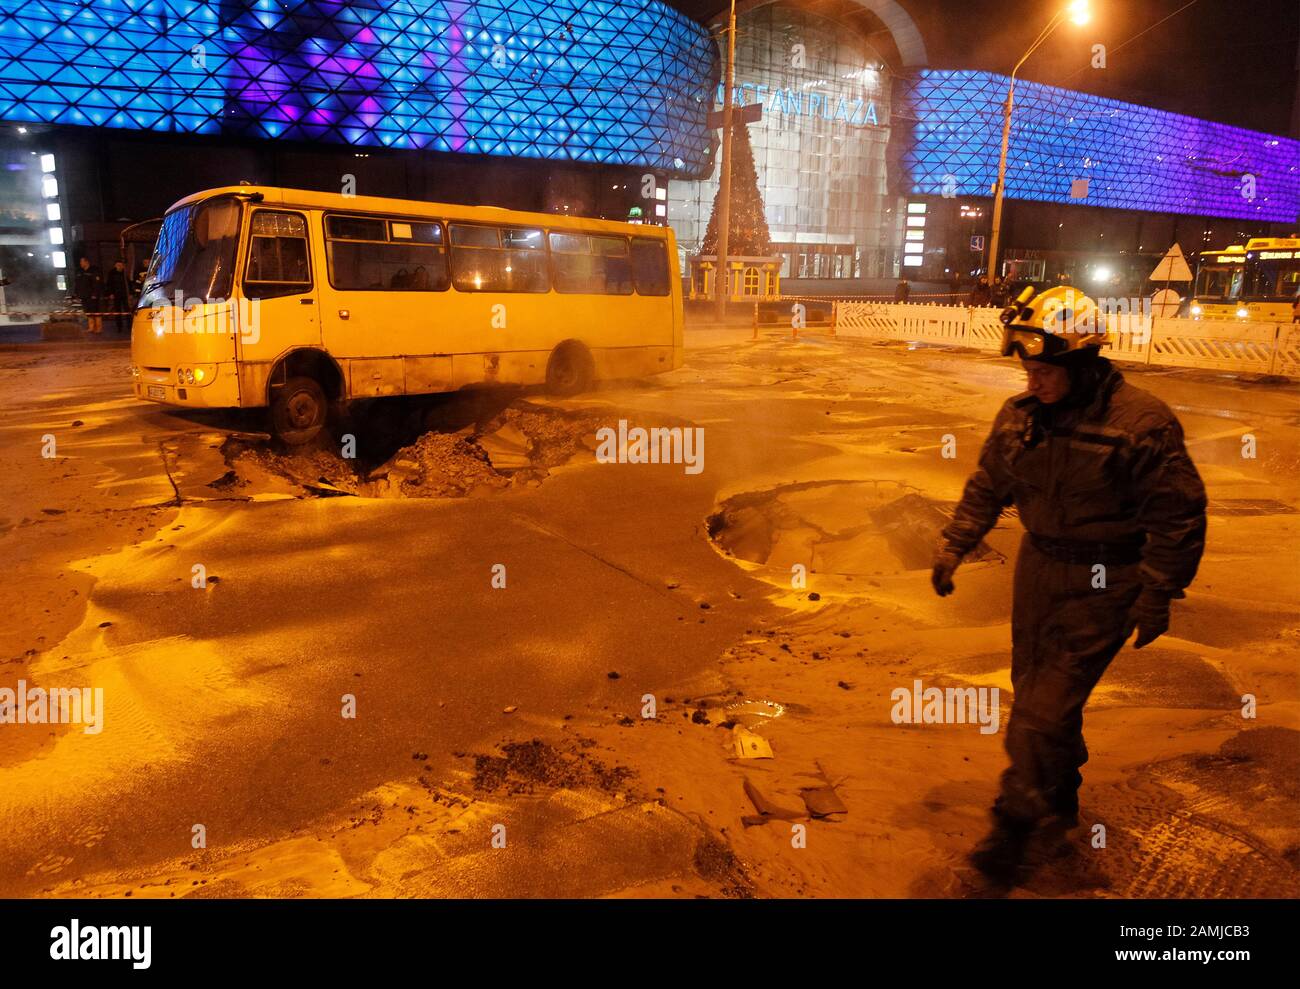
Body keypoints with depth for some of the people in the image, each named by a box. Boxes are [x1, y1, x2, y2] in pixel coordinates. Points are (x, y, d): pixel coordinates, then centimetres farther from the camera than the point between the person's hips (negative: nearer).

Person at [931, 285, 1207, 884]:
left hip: (1101, 586, -6)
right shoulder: (1020, 415, -1)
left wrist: (1156, 597, -12)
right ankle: (1061, 797, 42)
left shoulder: (1140, 422, -18)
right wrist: (954, 545, 5)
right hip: (1038, 566, 6)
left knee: (1046, 707, -6)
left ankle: (1015, 824, 10)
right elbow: (988, 486, 11)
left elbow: (1179, 516, -12)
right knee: (1035, 688, 18)